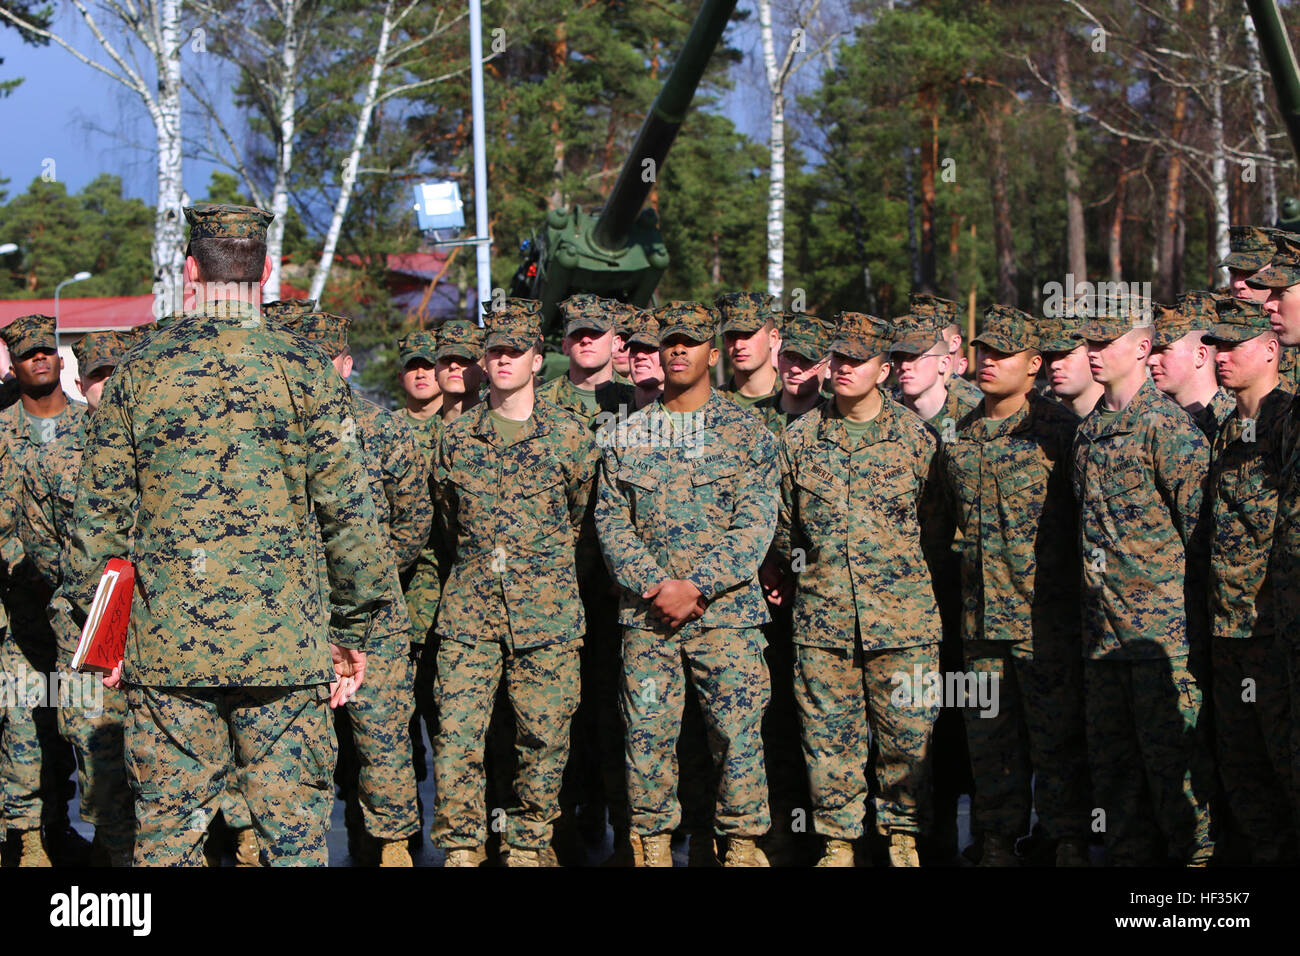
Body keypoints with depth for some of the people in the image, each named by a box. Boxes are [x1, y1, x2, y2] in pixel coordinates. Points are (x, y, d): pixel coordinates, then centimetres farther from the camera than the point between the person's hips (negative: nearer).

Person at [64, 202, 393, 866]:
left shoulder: (139, 371, 3)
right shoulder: (304, 370, -2)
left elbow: (98, 515, 5)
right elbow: (347, 509, -3)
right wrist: (352, 630, 6)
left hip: (165, 641, 2)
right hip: (285, 639, -1)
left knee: (167, 833, 8)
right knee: (295, 834, 3)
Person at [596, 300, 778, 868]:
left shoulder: (746, 431, 3)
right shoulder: (629, 435, 10)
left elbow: (756, 526, -5)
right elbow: (611, 521, 5)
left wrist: (694, 586, -14)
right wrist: (654, 585, -10)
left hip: (726, 609, -2)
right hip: (646, 612, 2)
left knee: (736, 730, -3)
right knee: (647, 731, 2)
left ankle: (742, 842, 8)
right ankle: (653, 844, 12)